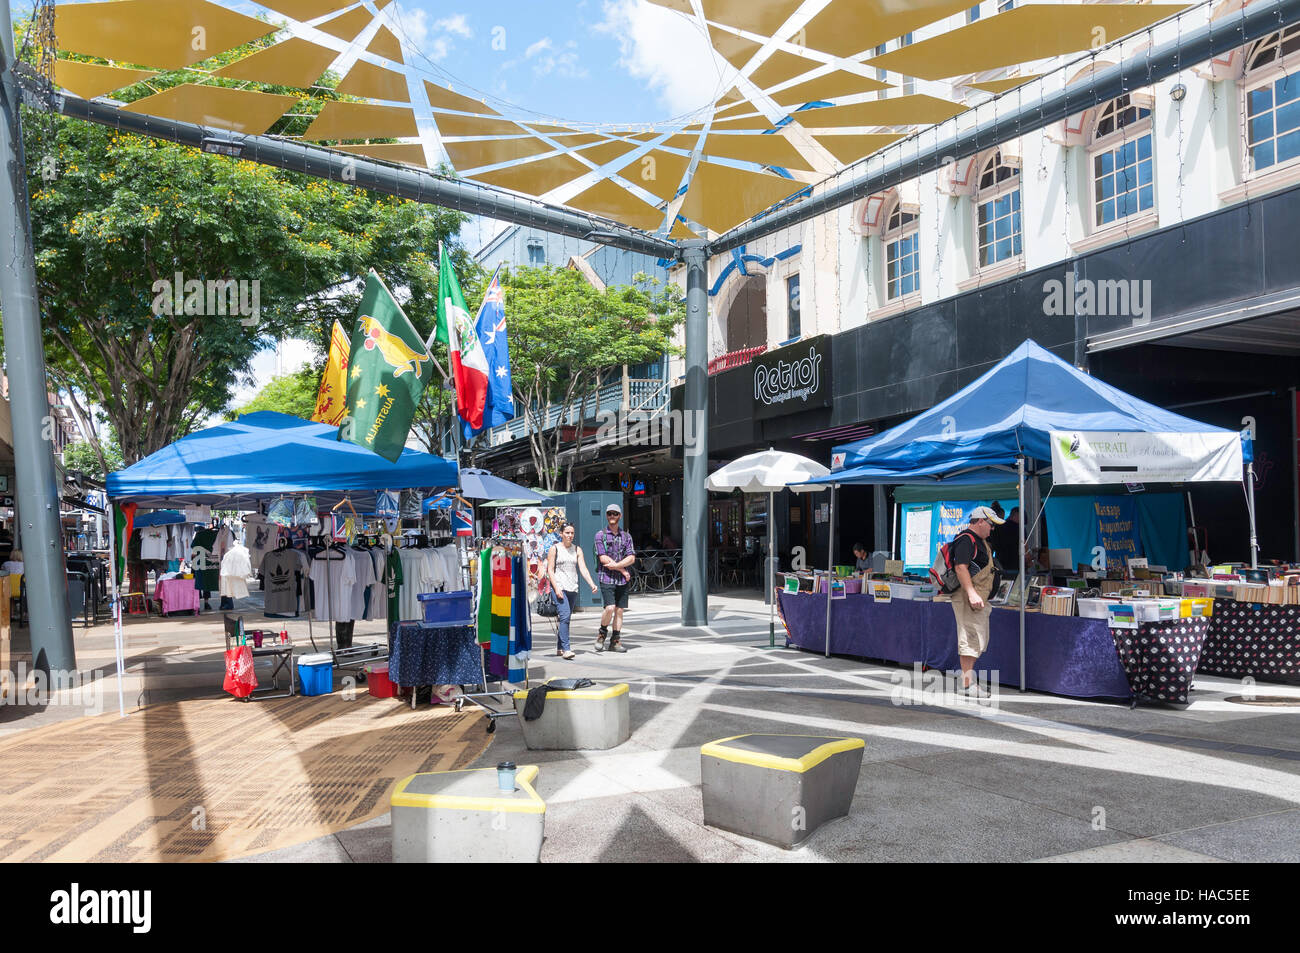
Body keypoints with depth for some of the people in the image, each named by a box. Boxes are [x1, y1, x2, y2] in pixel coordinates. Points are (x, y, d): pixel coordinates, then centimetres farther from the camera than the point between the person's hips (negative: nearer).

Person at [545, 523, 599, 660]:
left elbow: (583, 569, 3)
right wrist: (556, 588, -14)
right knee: (565, 616, -17)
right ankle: (566, 649, -20)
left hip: (573, 589, 5)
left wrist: (592, 584, -12)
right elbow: (550, 570, -3)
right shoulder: (555, 548, 1)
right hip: (559, 587, -4)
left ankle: (559, 648, 20)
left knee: (566, 618, 8)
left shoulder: (577, 550, 11)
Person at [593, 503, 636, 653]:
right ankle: (602, 633, 8)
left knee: (619, 610, 3)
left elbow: (631, 558, 2)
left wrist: (616, 565, -13)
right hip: (606, 578, -4)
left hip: (623, 579, 4)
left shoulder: (626, 536, 12)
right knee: (610, 608, -16)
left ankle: (615, 641, 10)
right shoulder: (600, 535, 1)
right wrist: (622, 570, -7)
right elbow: (603, 559, -7)